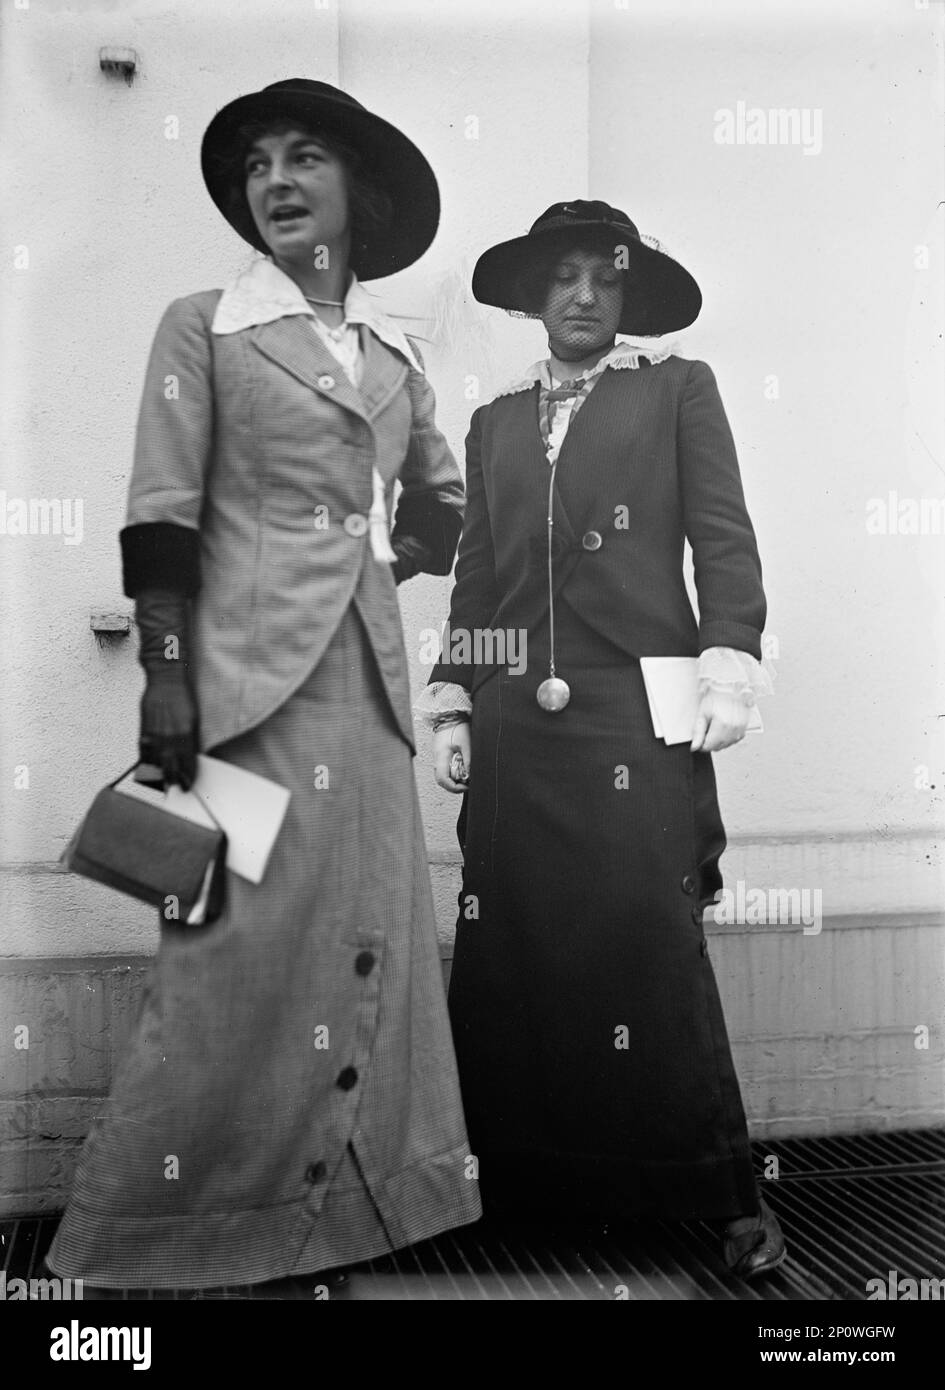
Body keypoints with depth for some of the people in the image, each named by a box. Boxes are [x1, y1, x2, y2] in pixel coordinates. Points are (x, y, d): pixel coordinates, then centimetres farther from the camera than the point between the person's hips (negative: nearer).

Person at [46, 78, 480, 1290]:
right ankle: (164, 1223, 10)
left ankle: (360, 1197, 24)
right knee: (247, 947, -6)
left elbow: (442, 498, 30)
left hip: (370, 676, 6)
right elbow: (161, 517, -7)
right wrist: (165, 674, -13)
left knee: (371, 934, 9)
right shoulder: (202, 327, 1)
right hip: (252, 671, -5)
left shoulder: (394, 352, 15)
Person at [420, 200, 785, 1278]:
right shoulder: (495, 421, 20)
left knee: (653, 949, -6)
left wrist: (729, 664, -8)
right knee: (509, 952, 3)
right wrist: (452, 703, 11)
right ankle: (528, 1177, 16)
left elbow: (723, 540, 4)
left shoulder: (678, 390, 12)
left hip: (634, 714, -3)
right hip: (515, 724, 4)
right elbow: (475, 573, 18)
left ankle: (719, 1192, 6)